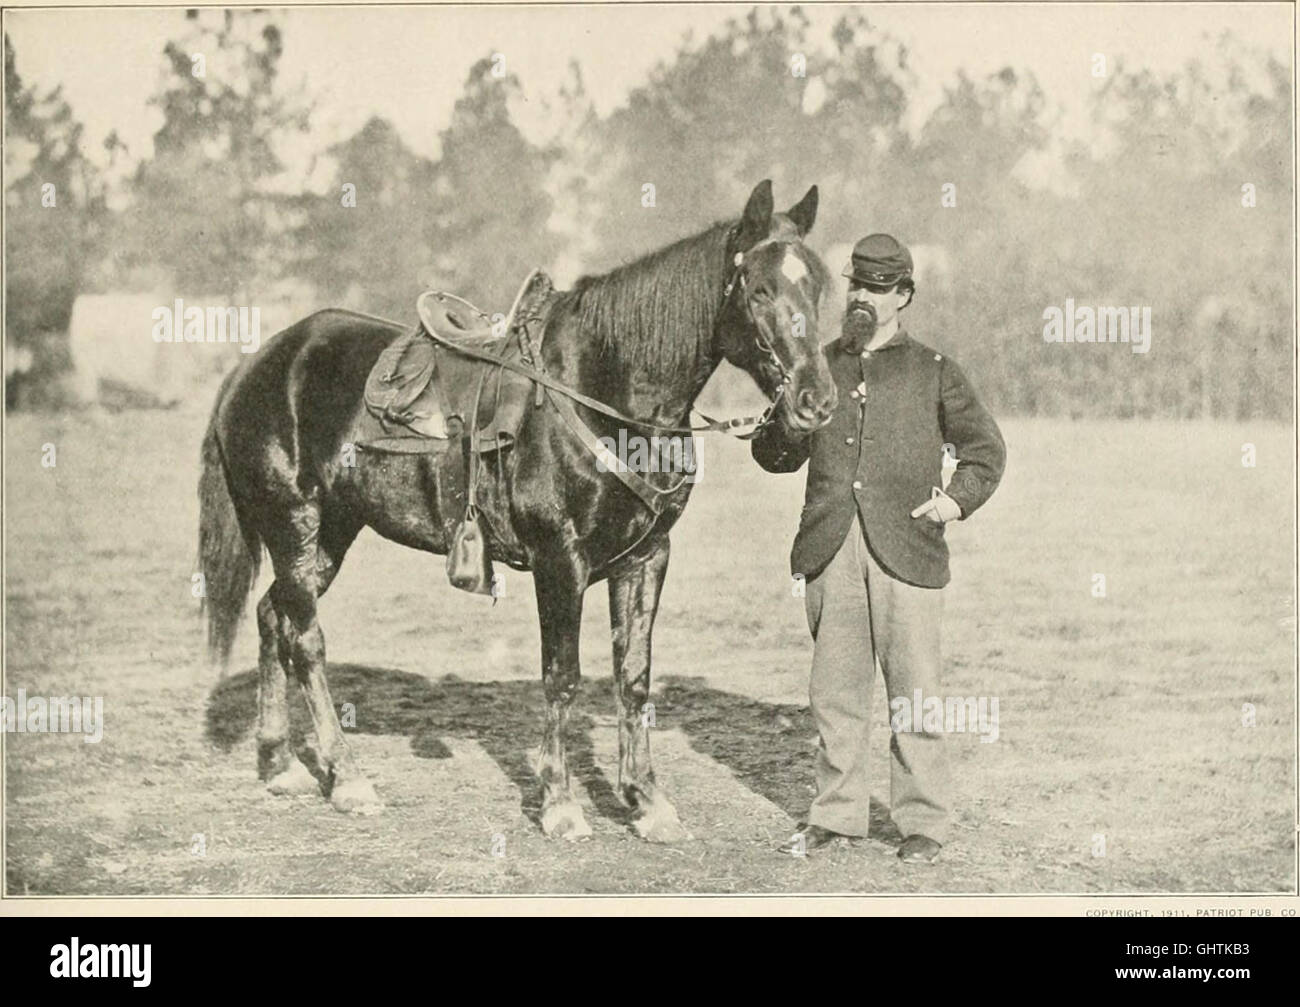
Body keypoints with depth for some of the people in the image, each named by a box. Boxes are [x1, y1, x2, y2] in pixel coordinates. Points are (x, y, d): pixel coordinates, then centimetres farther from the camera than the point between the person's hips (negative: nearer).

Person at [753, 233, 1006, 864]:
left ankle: (923, 822, 9)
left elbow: (985, 446, 14)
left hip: (905, 549, -2)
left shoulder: (933, 372, 8)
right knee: (834, 692, 7)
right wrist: (769, 423, -7)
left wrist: (960, 499, -1)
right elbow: (783, 456, 14)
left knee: (914, 691, 0)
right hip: (830, 551, 2)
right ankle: (836, 813, 18)